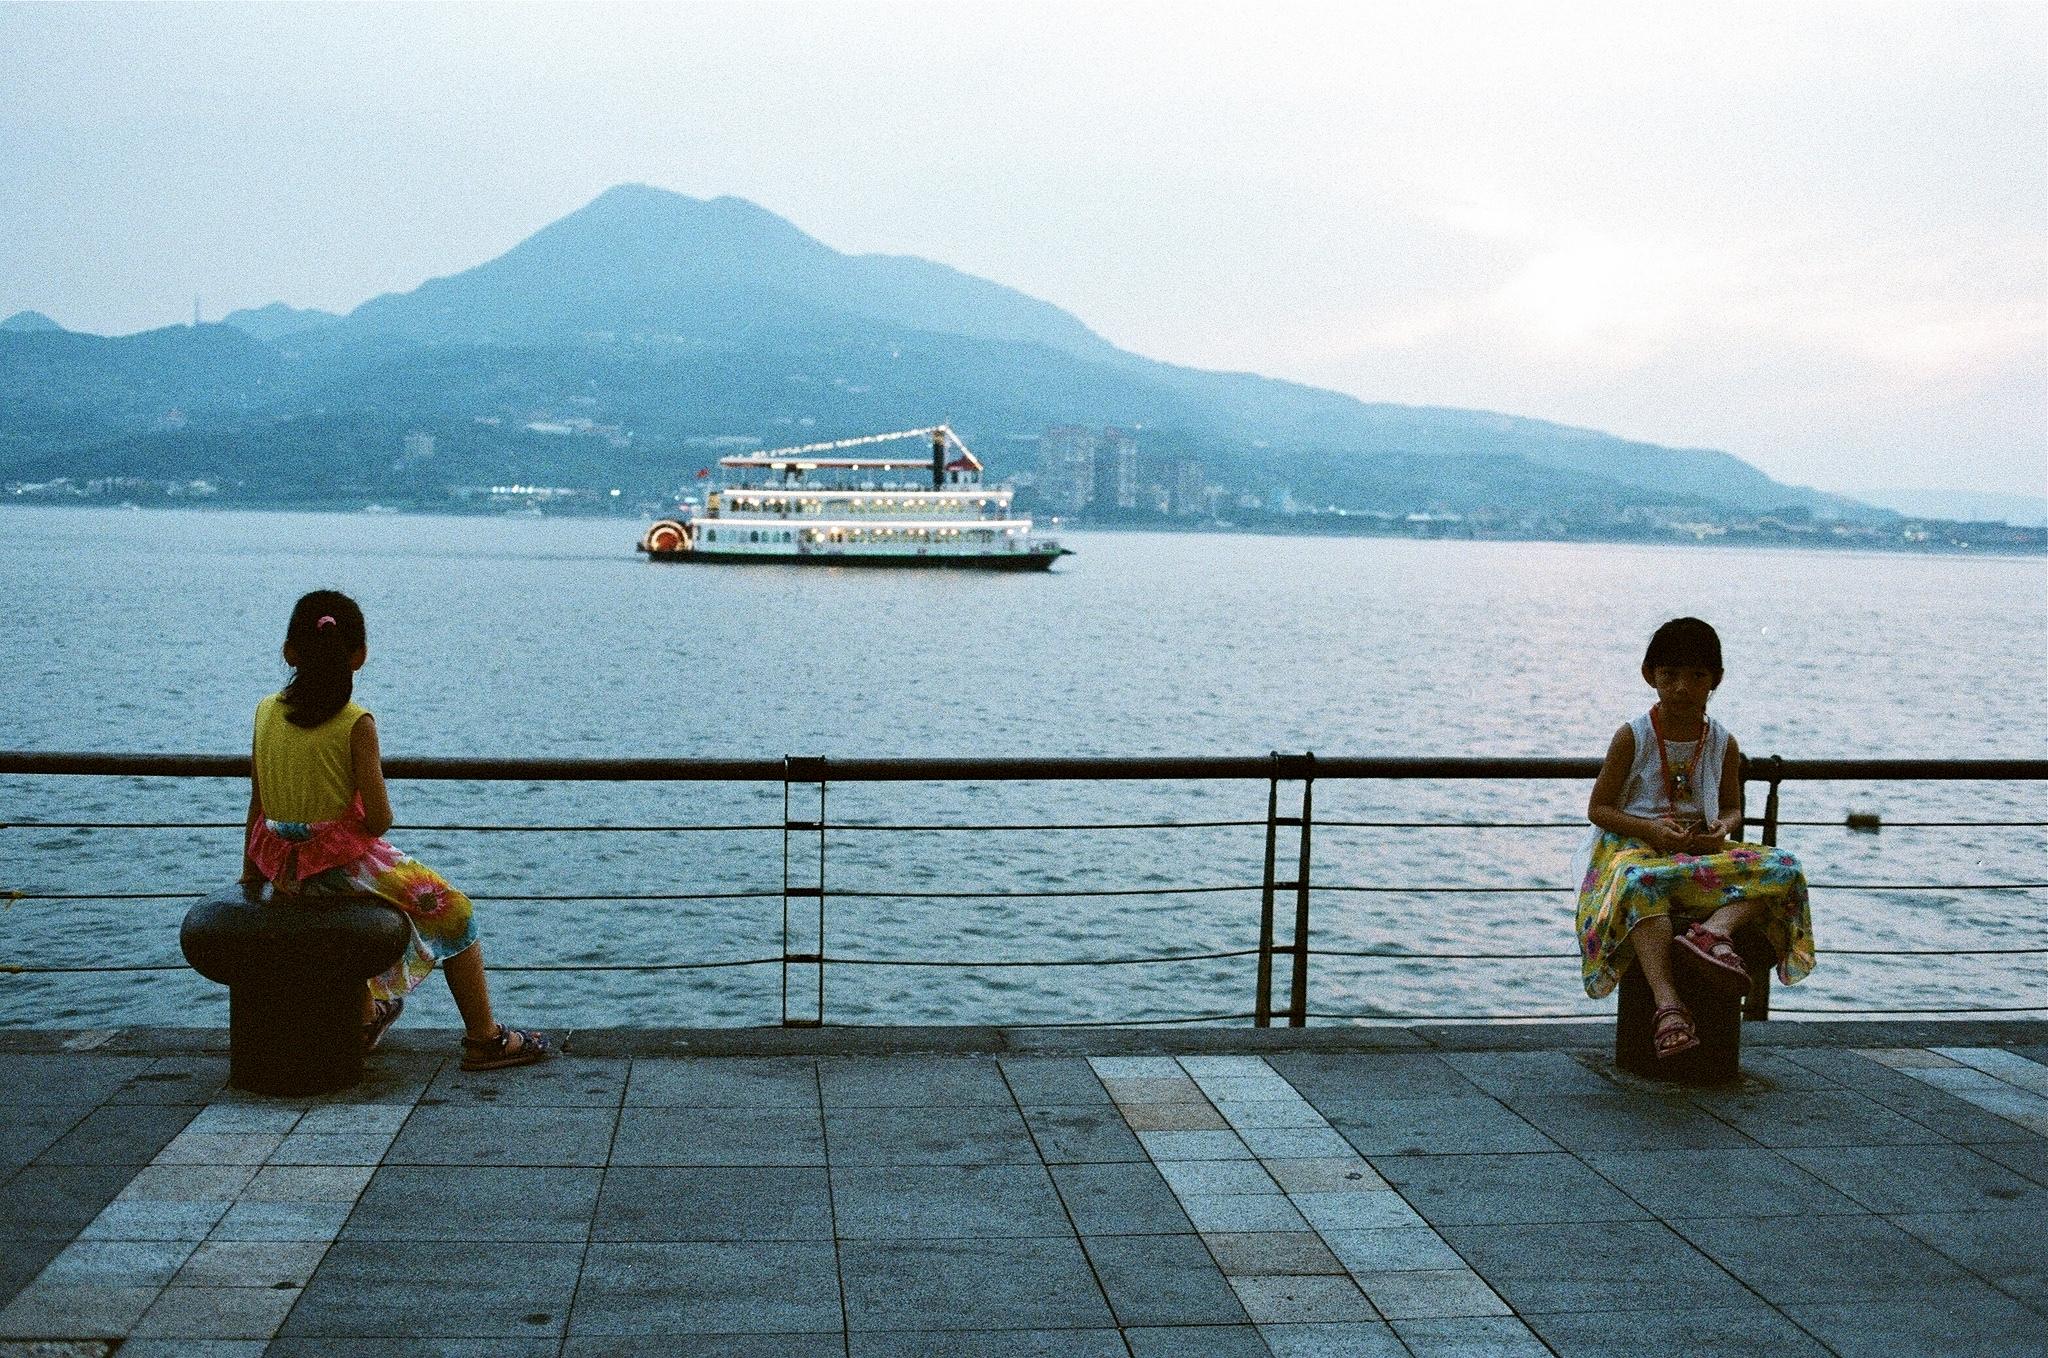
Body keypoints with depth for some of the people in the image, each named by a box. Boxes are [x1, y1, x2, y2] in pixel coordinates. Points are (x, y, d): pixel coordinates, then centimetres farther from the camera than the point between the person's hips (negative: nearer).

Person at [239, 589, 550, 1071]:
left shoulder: (266, 712, -1)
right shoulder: (355, 724, -17)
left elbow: (258, 805, 6)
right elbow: (379, 819, -19)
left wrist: (250, 868, 18)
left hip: (284, 868, 6)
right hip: (344, 862, -6)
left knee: (358, 904, 38)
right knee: (454, 910, 12)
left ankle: (366, 1016, 51)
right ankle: (484, 1039, 15)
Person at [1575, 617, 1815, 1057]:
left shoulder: (1724, 745, 9)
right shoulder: (1632, 738, -1)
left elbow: (1733, 808, 20)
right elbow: (1597, 808, 0)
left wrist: (1722, 828, -6)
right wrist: (1650, 829, -17)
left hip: (1705, 851, 4)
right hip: (1634, 848, -4)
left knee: (1783, 868, -19)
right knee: (1640, 883, -41)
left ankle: (1714, 929, -44)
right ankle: (1668, 1005, -51)